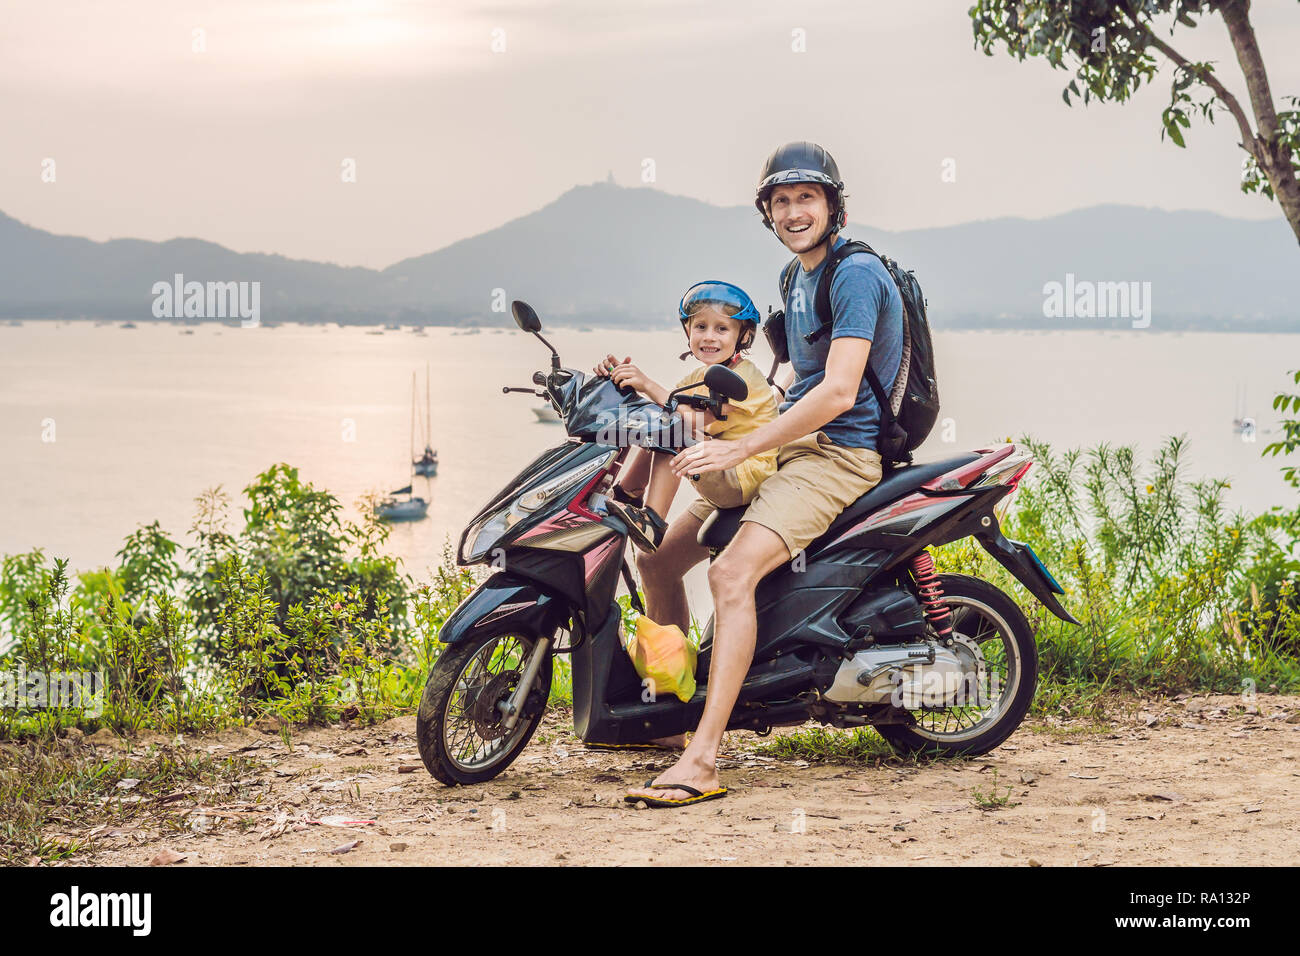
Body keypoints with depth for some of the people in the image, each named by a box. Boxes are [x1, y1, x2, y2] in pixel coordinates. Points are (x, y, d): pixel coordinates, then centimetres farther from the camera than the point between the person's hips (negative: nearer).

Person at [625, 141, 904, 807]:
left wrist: (740, 448, -24)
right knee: (661, 557, 4)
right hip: (792, 445, 10)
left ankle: (702, 761, -35)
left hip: (839, 452, -10)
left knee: (732, 571, -30)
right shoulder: (798, 277, 18)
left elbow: (837, 391, -23)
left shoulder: (856, 274, -13)